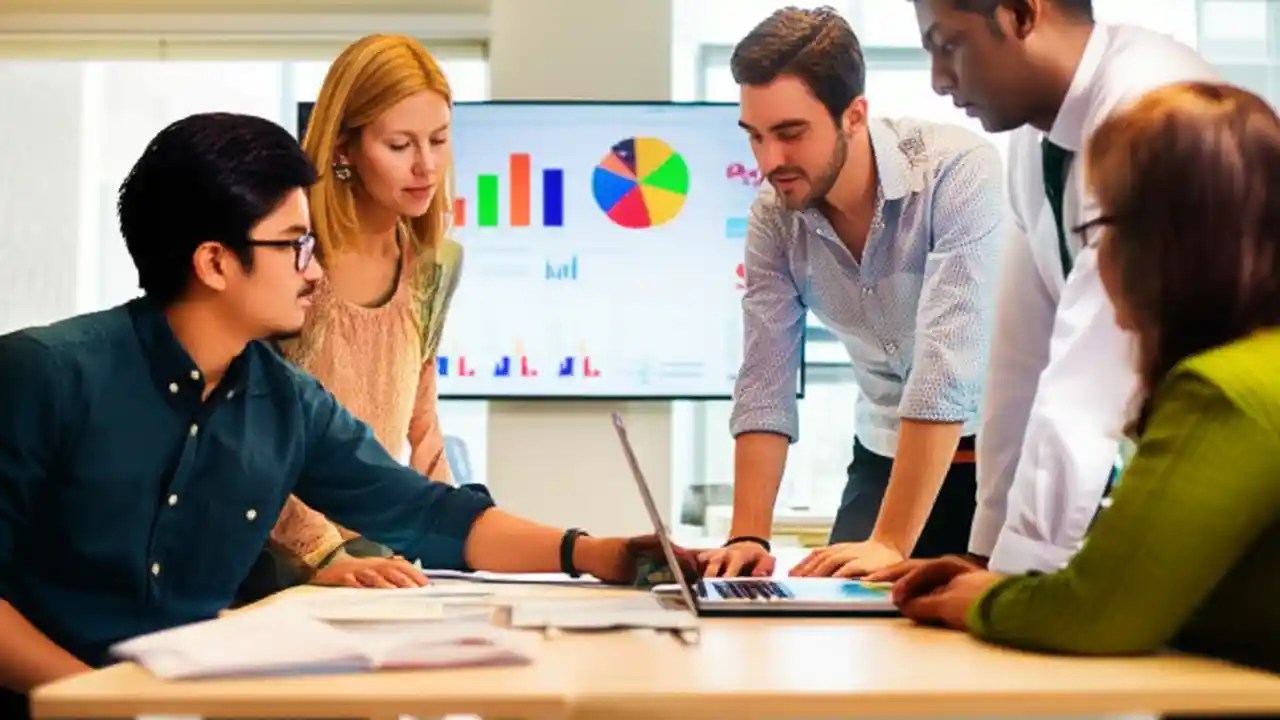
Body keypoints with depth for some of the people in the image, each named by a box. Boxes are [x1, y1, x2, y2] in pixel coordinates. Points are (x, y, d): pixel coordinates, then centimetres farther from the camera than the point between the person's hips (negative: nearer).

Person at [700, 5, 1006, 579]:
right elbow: (764, 385, -9)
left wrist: (891, 545, -36)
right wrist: (748, 537, -20)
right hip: (888, 453, 4)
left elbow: (947, 368, -32)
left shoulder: (958, 172, -26)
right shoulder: (773, 218, -10)